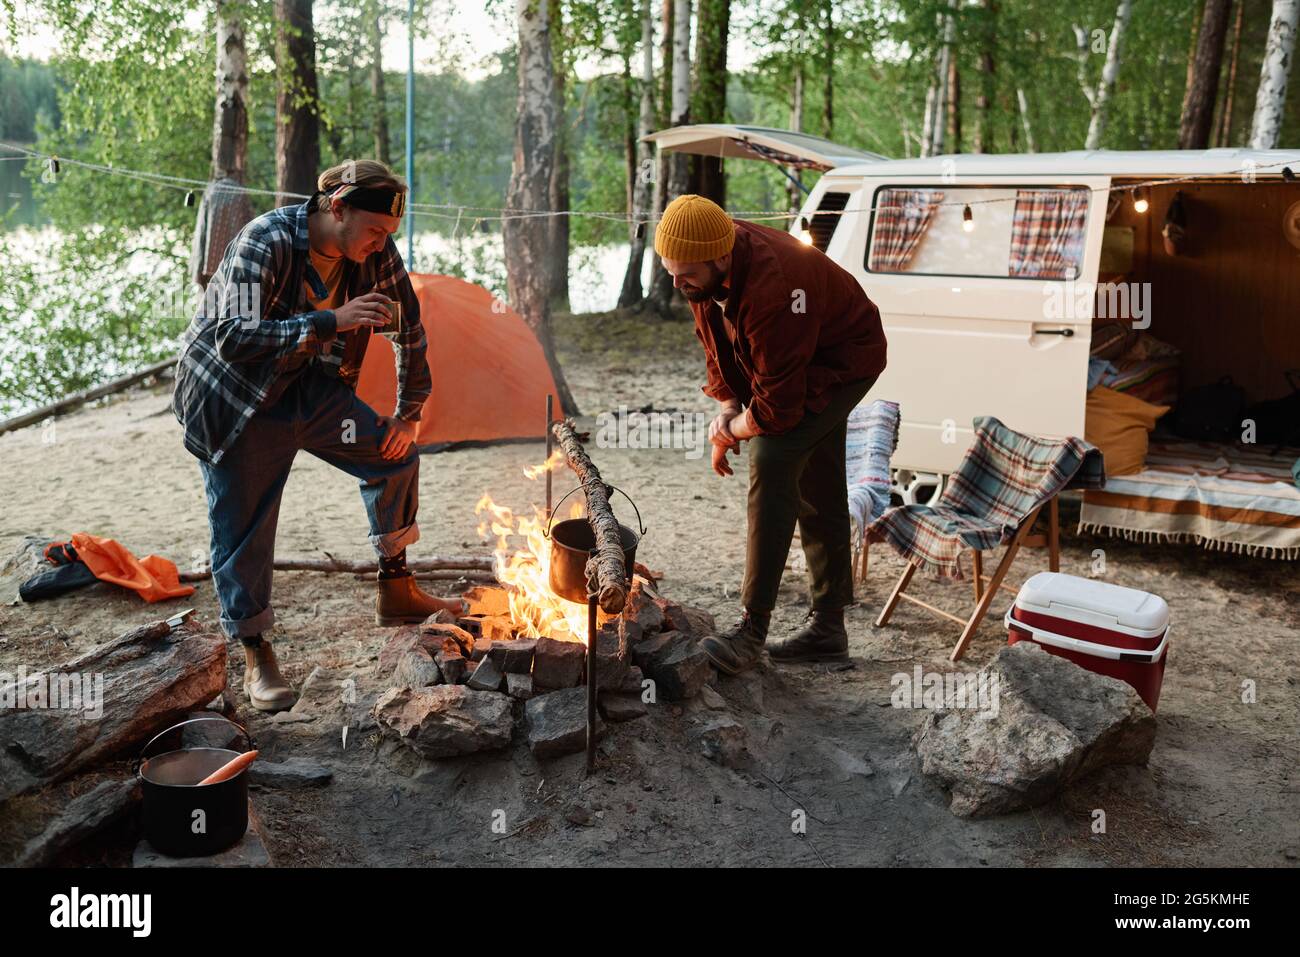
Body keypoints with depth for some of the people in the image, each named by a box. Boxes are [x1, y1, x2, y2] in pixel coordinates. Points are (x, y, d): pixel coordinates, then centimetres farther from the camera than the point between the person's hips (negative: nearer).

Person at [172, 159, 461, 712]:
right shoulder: (266, 242, -28)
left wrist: (408, 414, 2)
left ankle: (395, 592, 15)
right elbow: (234, 339, -36)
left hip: (307, 386, 6)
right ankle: (256, 657, 15)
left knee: (393, 454, 1)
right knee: (243, 530, -2)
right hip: (233, 396, -6)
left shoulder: (375, 253, -10)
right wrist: (330, 321, -42)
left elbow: (409, 329, 1)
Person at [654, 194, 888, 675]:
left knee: (772, 460, -24)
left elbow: (777, 406, -35)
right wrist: (726, 408, -7)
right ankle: (827, 625, 23)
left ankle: (753, 628, -19)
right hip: (803, 360, 9)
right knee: (816, 491, 12)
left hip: (842, 360, -9)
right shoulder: (706, 269, -13)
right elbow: (716, 341, 4)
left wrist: (733, 430, -16)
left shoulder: (772, 288, -39)